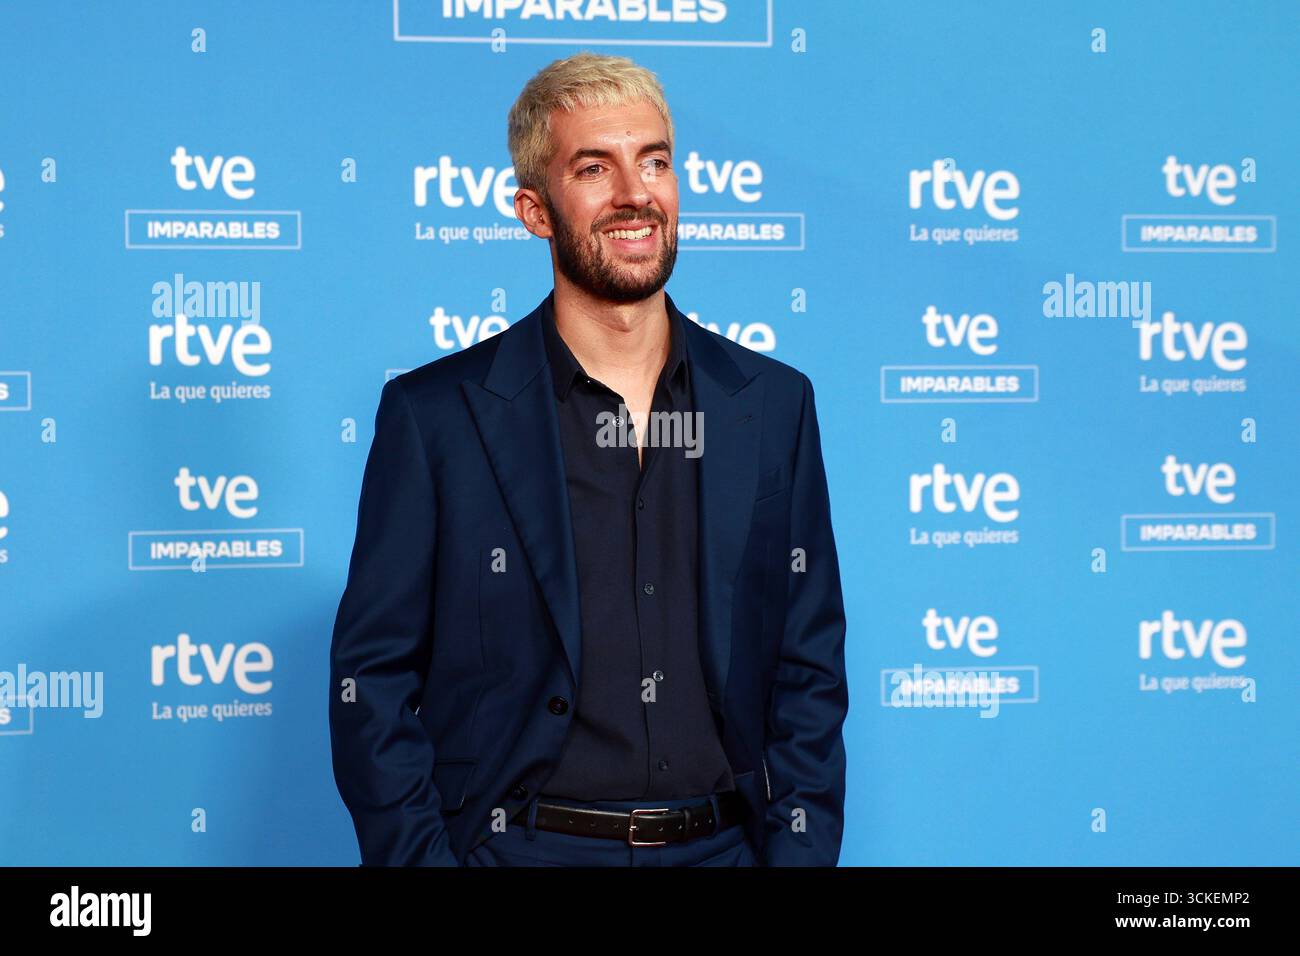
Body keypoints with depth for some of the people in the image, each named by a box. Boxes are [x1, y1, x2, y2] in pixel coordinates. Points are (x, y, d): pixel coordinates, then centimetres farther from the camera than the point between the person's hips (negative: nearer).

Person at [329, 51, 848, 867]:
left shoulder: (775, 404, 3)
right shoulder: (433, 414, -5)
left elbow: (809, 674, 5)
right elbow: (372, 684, -4)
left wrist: (798, 852, -4)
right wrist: (422, 854, -12)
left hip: (724, 846, 2)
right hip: (522, 847, -2)